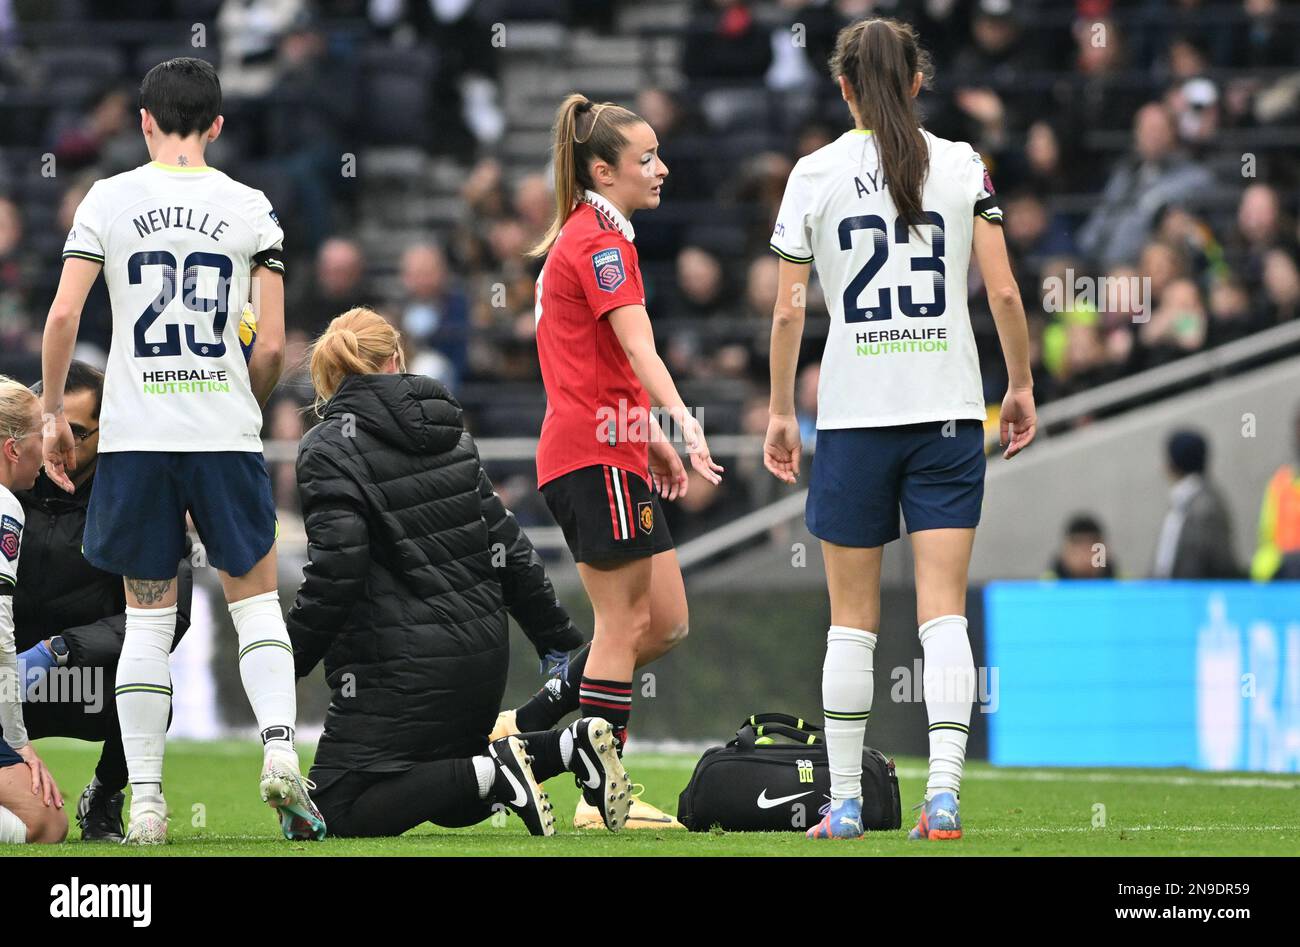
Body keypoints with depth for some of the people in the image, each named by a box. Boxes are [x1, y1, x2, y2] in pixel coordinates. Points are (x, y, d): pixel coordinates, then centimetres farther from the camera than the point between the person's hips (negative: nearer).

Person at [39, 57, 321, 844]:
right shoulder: (250, 209, 1)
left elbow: (63, 315, -6)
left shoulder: (109, 201, 0)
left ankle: (146, 801, 3)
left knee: (148, 617, 7)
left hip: (134, 432, 0)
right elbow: (272, 345, -2)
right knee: (255, 598, 12)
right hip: (225, 433, 0)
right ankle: (280, 746, -9)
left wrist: (54, 411, 5)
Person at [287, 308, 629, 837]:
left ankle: (493, 771, -19)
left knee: (336, 811, -4)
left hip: (400, 667, -8)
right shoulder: (450, 436, 12)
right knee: (454, 805, 24)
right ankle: (572, 746, 3)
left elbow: (336, 569, -19)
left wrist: (290, 660, -12)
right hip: (483, 655, 8)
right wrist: (558, 639, 21)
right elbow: (508, 549, 13)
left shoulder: (329, 450, -8)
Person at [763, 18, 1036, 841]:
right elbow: (1004, 292, -3)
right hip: (949, 410, 1)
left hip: (853, 413, -1)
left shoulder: (816, 174, -1)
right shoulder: (962, 165, 1)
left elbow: (789, 312, -2)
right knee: (944, 610, -1)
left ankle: (845, 803, 8)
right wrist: (1021, 385, 10)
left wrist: (781, 412, 8)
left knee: (854, 618, 8)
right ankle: (944, 793, -14)